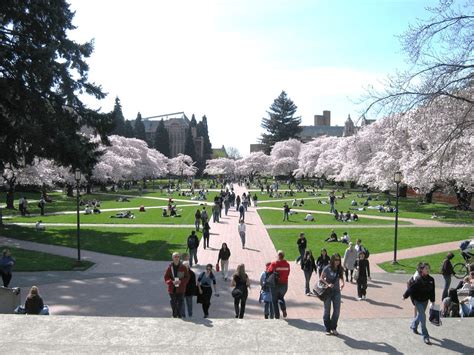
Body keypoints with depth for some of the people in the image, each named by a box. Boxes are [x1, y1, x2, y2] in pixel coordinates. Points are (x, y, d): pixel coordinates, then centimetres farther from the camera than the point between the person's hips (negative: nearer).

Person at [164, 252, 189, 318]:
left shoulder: (183, 267, -1)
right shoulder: (170, 267, -1)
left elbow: (187, 277, 1)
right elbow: (166, 277, 1)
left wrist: (181, 281, -16)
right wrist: (172, 282, -16)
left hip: (181, 288, 0)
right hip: (172, 288, 1)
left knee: (180, 302, 0)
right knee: (173, 303, 8)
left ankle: (180, 315, 13)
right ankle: (174, 316, 22)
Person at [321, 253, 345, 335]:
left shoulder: (340, 268, -1)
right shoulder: (327, 268, -12)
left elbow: (341, 277, 6)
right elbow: (322, 278, -6)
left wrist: (342, 283, -15)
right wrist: (328, 284, -21)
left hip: (336, 291, 3)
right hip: (328, 291, -3)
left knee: (337, 310, 3)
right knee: (327, 311, 7)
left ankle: (333, 328, 20)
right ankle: (327, 329, 19)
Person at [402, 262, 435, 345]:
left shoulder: (431, 279, -5)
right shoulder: (418, 279, -24)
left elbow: (432, 291, 6)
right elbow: (411, 288, -17)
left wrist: (432, 301, 9)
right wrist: (405, 296, -10)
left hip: (425, 300, 6)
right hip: (418, 301, -6)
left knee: (420, 315, 23)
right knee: (423, 317, -10)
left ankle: (414, 326, 51)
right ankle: (425, 337, -3)